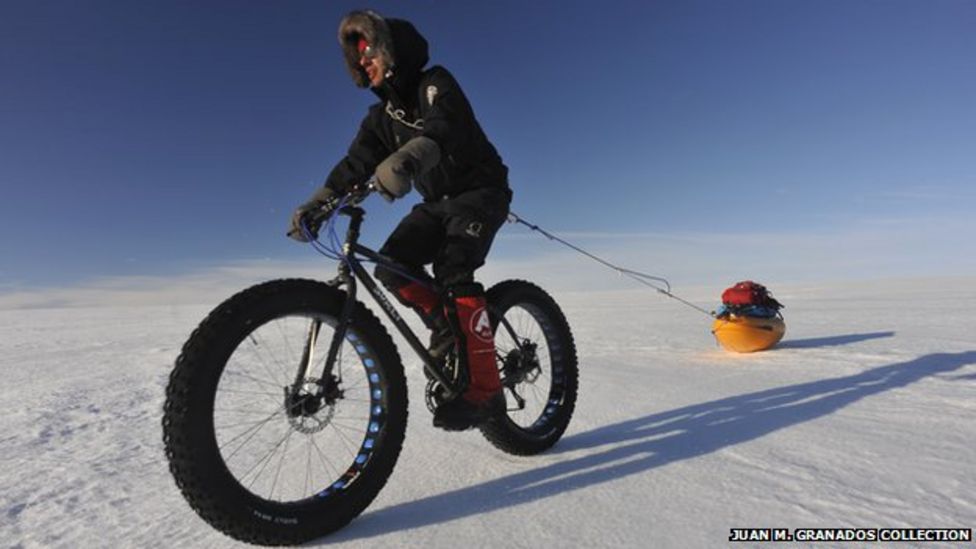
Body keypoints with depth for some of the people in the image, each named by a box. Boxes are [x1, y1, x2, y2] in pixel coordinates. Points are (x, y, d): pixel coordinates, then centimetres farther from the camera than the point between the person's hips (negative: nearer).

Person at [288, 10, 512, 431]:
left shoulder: (435, 84, -10)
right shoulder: (382, 116, 10)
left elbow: (442, 131, -32)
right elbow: (354, 165, -1)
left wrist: (403, 162, -52)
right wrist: (313, 206, -14)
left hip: (480, 192, -6)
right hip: (437, 202, 7)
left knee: (451, 271, -29)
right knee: (391, 266, -14)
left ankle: (484, 389, -24)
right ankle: (447, 328, 4)